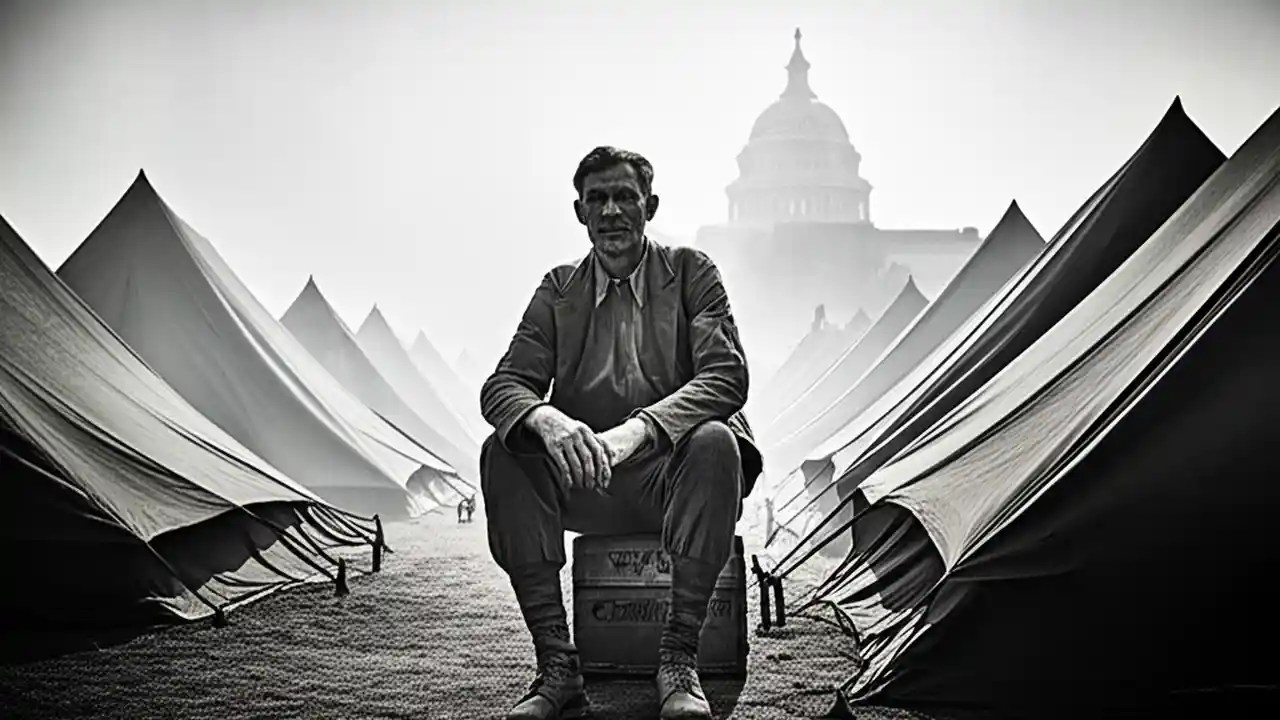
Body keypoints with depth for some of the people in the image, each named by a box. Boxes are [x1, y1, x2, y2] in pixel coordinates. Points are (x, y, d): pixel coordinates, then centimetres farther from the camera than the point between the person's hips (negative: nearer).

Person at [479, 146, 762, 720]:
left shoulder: (691, 272, 2)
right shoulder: (558, 290, 9)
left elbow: (727, 377, -12)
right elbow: (503, 385, -1)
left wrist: (637, 430, -30)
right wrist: (546, 419, -28)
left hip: (671, 476, -2)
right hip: (582, 481, 2)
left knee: (714, 442, -34)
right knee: (503, 453, -25)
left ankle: (678, 661, -26)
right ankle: (557, 667, -22)